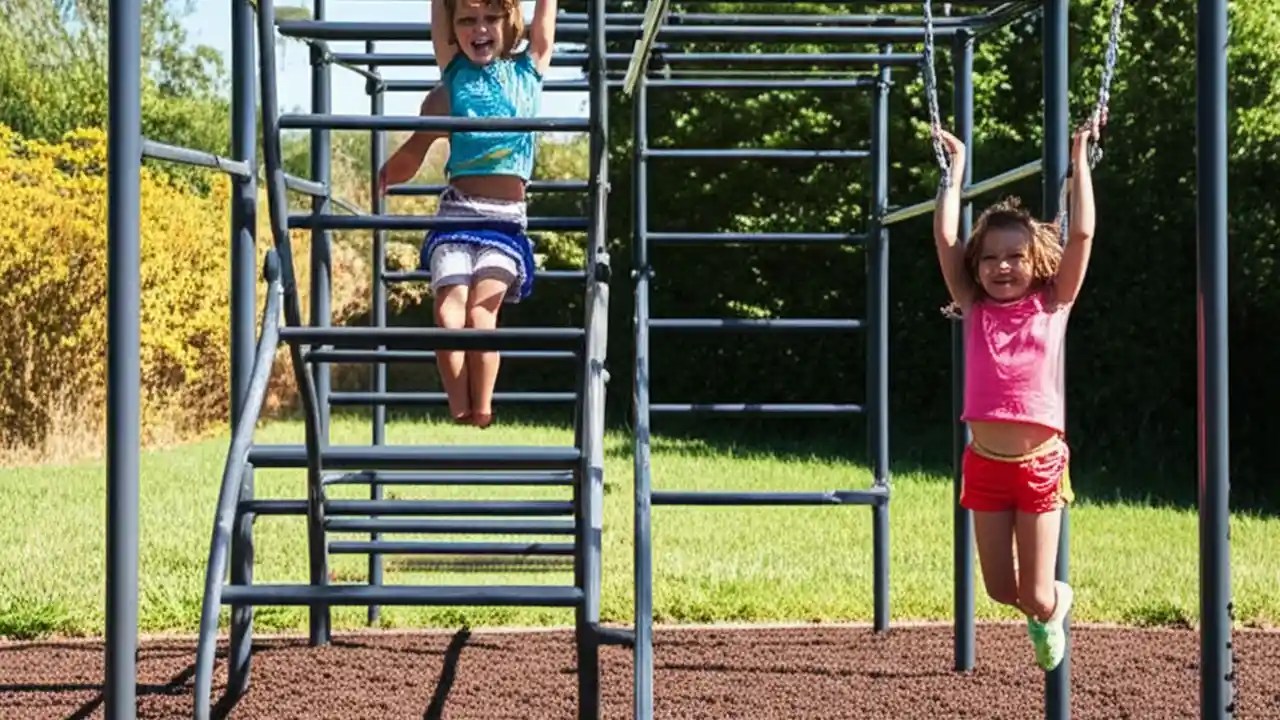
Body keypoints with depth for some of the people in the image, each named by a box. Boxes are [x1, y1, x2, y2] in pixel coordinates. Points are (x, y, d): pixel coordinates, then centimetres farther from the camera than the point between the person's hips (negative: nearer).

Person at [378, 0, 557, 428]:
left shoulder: (529, 69, 10)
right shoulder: (454, 73, 11)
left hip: (507, 218, -1)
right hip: (457, 213, 1)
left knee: (481, 309, -19)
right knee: (448, 311, -17)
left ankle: (482, 415, -12)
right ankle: (458, 414, -10)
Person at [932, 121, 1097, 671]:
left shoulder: (1052, 306, 1)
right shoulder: (976, 310, 4)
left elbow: (1082, 233, -5)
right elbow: (945, 237, 0)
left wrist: (1079, 159, 0)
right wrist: (957, 166, 7)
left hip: (1039, 463, -2)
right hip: (985, 462, 2)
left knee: (1036, 598, 1)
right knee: (1001, 589, 8)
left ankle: (1054, 607, 38)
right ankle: (1044, 608, 43)